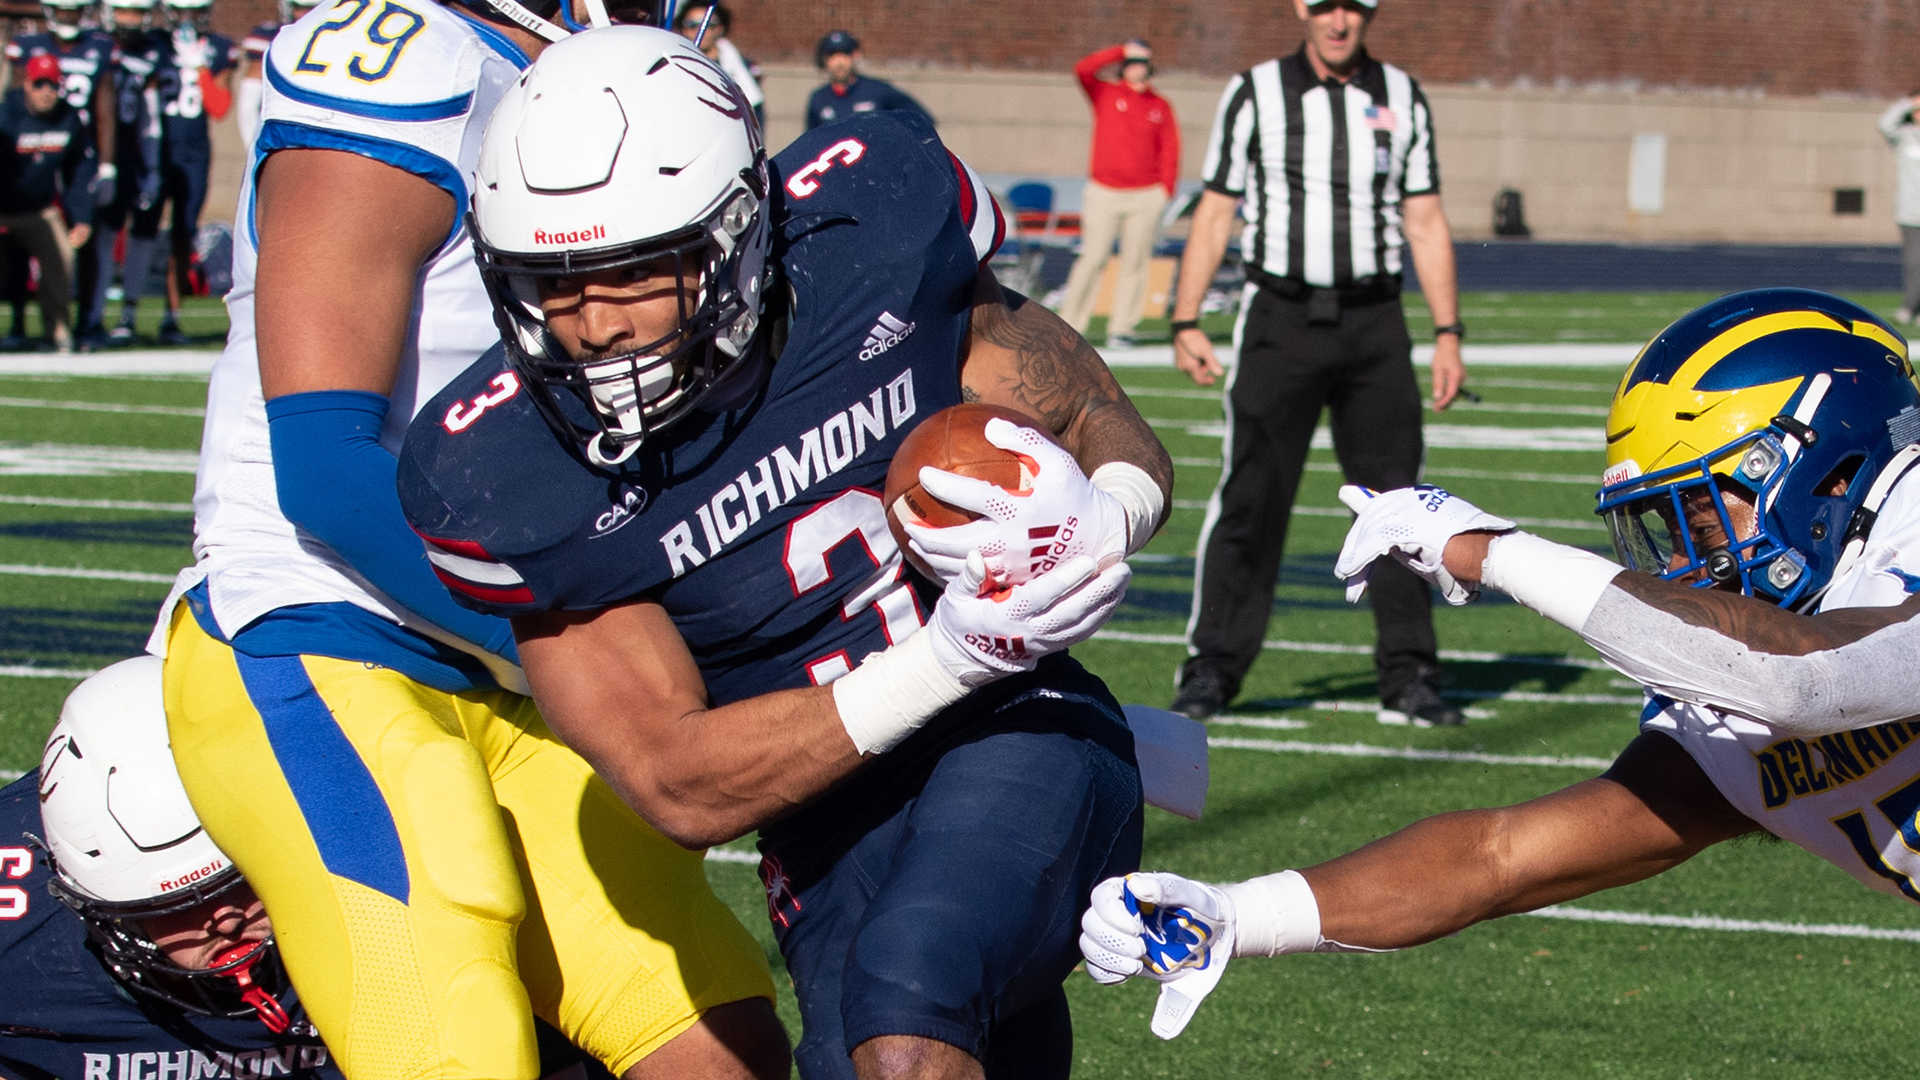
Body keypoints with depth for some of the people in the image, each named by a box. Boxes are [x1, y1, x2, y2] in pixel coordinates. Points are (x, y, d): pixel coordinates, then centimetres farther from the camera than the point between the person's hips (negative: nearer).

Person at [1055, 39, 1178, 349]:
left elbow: (1170, 150, 8)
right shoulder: (1105, 95, 9)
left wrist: (1165, 188, -3)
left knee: (1134, 262, -1)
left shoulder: (1161, 107, 12)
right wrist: (1122, 51, -4)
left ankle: (1121, 329, 2)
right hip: (1104, 193, -2)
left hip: (1146, 196, 2)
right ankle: (1069, 326, -4)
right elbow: (1083, 69, -7)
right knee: (1092, 258, -6)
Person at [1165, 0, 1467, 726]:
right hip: (1280, 320, -2)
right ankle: (1212, 669, 2)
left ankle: (1408, 678, 7)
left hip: (1373, 324, 2)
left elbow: (1425, 222, 10)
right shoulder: (1255, 94, 3)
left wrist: (1448, 333, 4)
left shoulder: (1402, 99, 9)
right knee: (1250, 498, -4)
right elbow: (1215, 212, 3)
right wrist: (1185, 324, -4)